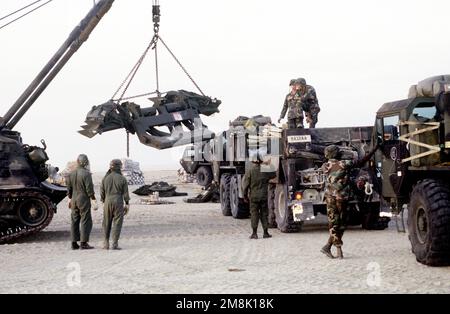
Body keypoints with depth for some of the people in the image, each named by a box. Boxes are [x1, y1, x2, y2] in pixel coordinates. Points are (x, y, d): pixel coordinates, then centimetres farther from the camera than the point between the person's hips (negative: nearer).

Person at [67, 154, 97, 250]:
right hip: (84, 199, -7)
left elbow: (69, 188, 12)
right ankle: (84, 243, -4)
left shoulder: (72, 173, 6)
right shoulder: (86, 173, -15)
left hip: (74, 200, 7)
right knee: (86, 221, -1)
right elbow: (89, 189, -16)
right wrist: (93, 200, -10)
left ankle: (74, 243, 13)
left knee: (75, 221, 11)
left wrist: (70, 199, 23)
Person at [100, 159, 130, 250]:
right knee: (117, 223, 0)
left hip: (108, 202, 2)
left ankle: (106, 243, 11)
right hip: (118, 202, -2)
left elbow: (102, 192, 4)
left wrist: (103, 202, 16)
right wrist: (127, 205, 4)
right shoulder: (122, 179, -5)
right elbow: (125, 193, -3)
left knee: (107, 223, 12)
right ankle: (115, 244, -4)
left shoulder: (105, 178, 1)